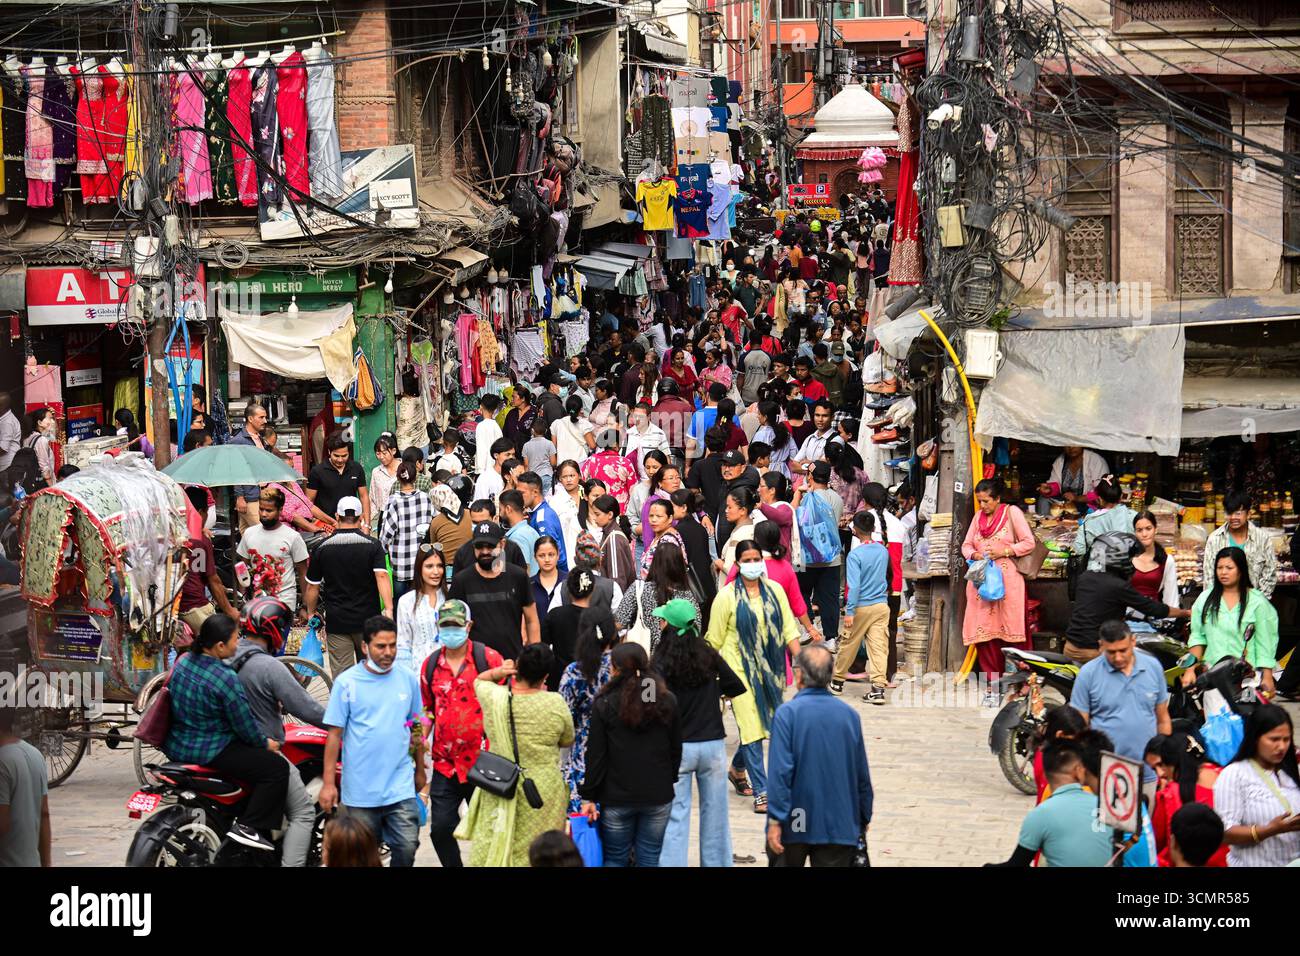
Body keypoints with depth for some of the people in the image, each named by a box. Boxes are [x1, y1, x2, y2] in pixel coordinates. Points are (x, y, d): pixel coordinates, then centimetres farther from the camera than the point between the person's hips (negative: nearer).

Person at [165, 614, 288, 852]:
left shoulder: (184, 660, 2)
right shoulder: (225, 679, -23)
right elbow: (245, 724, -17)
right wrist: (266, 743, 3)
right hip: (208, 750, -10)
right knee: (277, 767, -7)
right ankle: (247, 827, -8)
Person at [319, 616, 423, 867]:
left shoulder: (408, 679, 5)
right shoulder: (346, 683, -4)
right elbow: (334, 735, -3)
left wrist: (420, 770, 18)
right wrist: (328, 783, -6)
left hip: (401, 787, 2)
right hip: (360, 790, -2)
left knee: (407, 848, -6)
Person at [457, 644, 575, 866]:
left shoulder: (494, 698, -6)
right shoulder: (556, 704, -12)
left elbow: (478, 680, 18)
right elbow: (567, 740, 6)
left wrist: (498, 672, -3)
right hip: (542, 795, -2)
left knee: (491, 854, 9)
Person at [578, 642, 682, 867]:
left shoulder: (605, 703, -9)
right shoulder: (667, 701, 1)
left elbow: (596, 755, -8)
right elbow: (676, 750, 9)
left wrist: (589, 796, -2)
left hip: (617, 796, -2)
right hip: (658, 796, 3)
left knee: (614, 858, 9)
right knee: (651, 858, 9)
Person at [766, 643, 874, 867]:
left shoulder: (787, 714, -11)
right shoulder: (849, 715, 1)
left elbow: (780, 772, -16)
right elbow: (862, 775, 6)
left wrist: (775, 821, -14)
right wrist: (864, 820, 17)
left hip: (795, 824, -2)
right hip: (840, 827, 2)